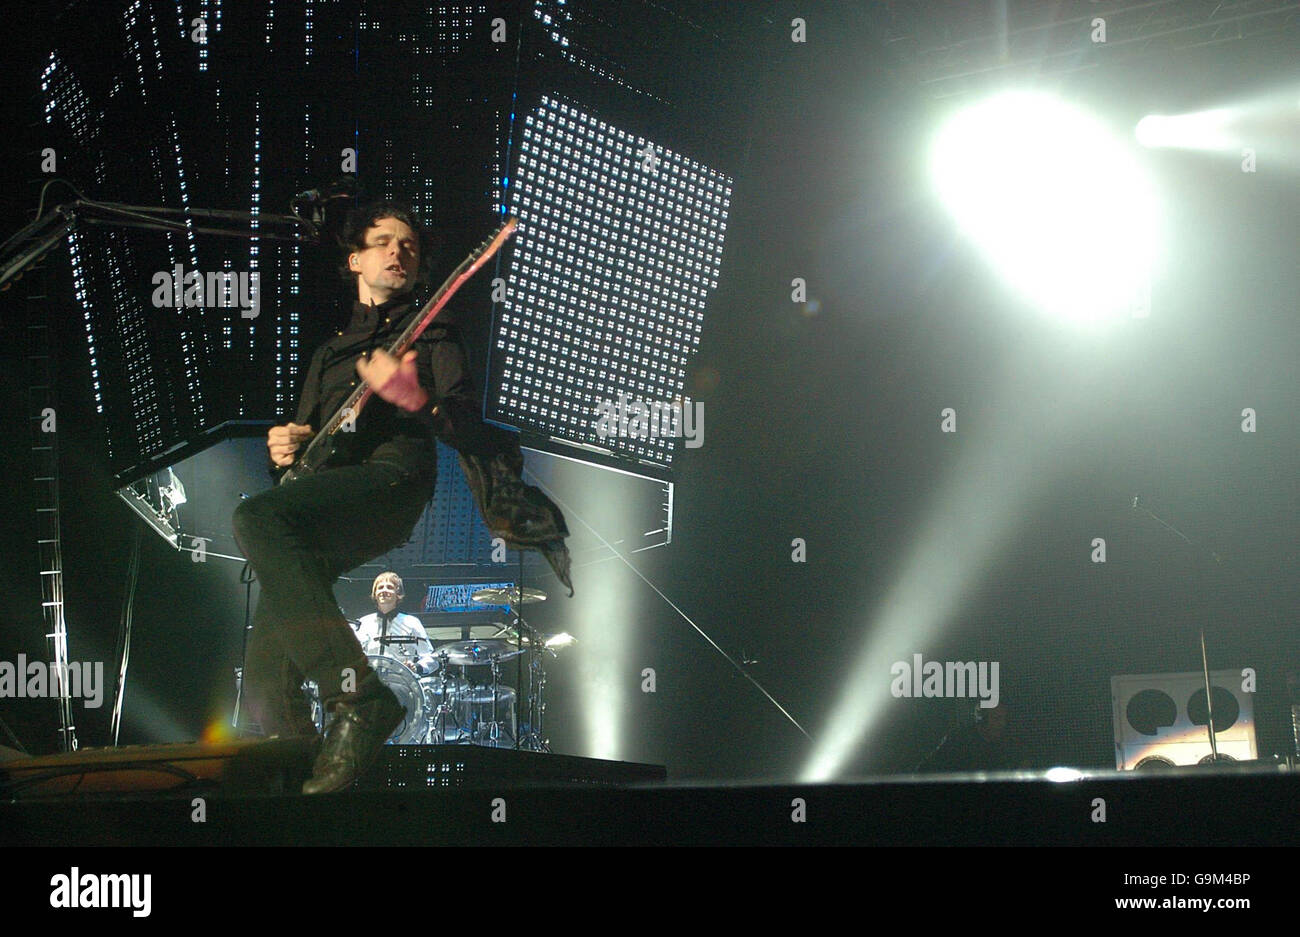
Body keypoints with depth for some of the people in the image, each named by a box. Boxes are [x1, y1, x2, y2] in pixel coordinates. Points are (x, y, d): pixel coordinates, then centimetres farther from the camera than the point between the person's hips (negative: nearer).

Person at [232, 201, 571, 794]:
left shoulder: (432, 335, 17)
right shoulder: (330, 354, 34)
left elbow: (468, 428, 0)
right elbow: (301, 435, 36)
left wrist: (417, 400, -22)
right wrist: (284, 449, 11)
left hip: (393, 479, -6)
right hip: (317, 514, 6)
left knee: (257, 519, -37)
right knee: (266, 684, -9)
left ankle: (359, 697, -40)